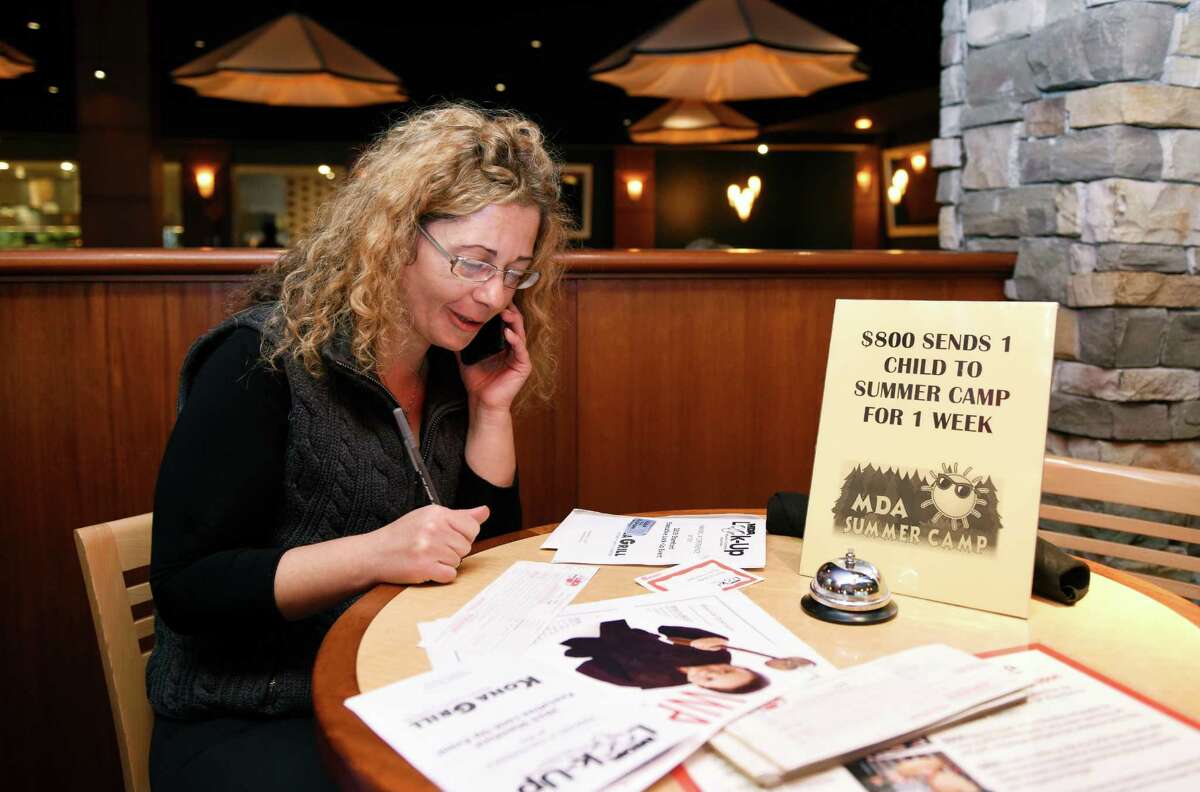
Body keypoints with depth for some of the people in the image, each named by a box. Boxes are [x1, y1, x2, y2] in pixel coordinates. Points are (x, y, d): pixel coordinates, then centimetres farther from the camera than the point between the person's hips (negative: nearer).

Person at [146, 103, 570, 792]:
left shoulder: (451, 369, 2)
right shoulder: (265, 361, -16)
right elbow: (185, 588, -17)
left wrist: (490, 411, -7)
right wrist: (373, 554, -29)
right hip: (245, 723, -5)